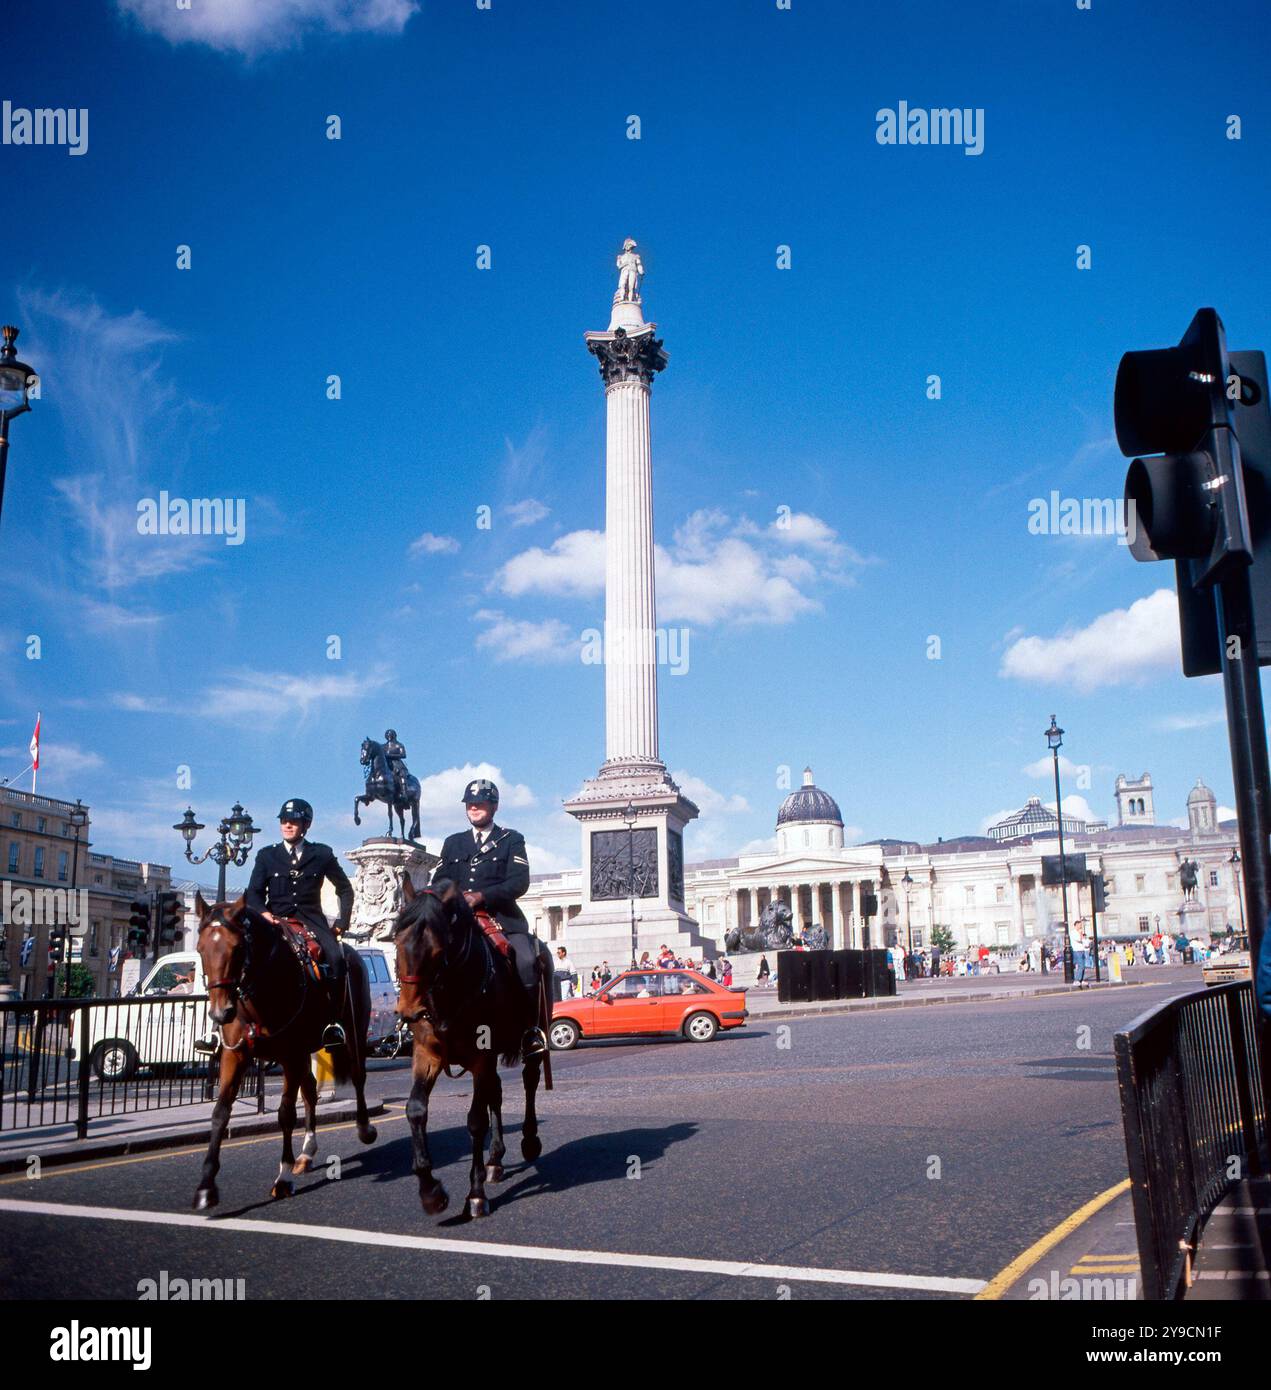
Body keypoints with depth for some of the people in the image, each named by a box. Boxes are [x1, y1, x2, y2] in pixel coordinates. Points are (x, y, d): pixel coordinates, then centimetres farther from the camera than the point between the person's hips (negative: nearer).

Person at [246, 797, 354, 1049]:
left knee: (336, 958, -28)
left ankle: (334, 1021, -19)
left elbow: (345, 889, 18)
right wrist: (263, 913, -11)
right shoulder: (266, 855, 12)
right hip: (276, 921, 1)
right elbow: (254, 893, 10)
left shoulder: (322, 855, 10)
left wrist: (342, 923, 8)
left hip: (311, 920, -1)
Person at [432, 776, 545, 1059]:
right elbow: (439, 882, 15)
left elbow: (519, 882, -4)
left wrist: (482, 896, -17)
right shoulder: (453, 843, 21)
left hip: (502, 916, -3)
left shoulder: (512, 840, 9)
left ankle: (531, 1031, -12)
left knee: (526, 962, -27)